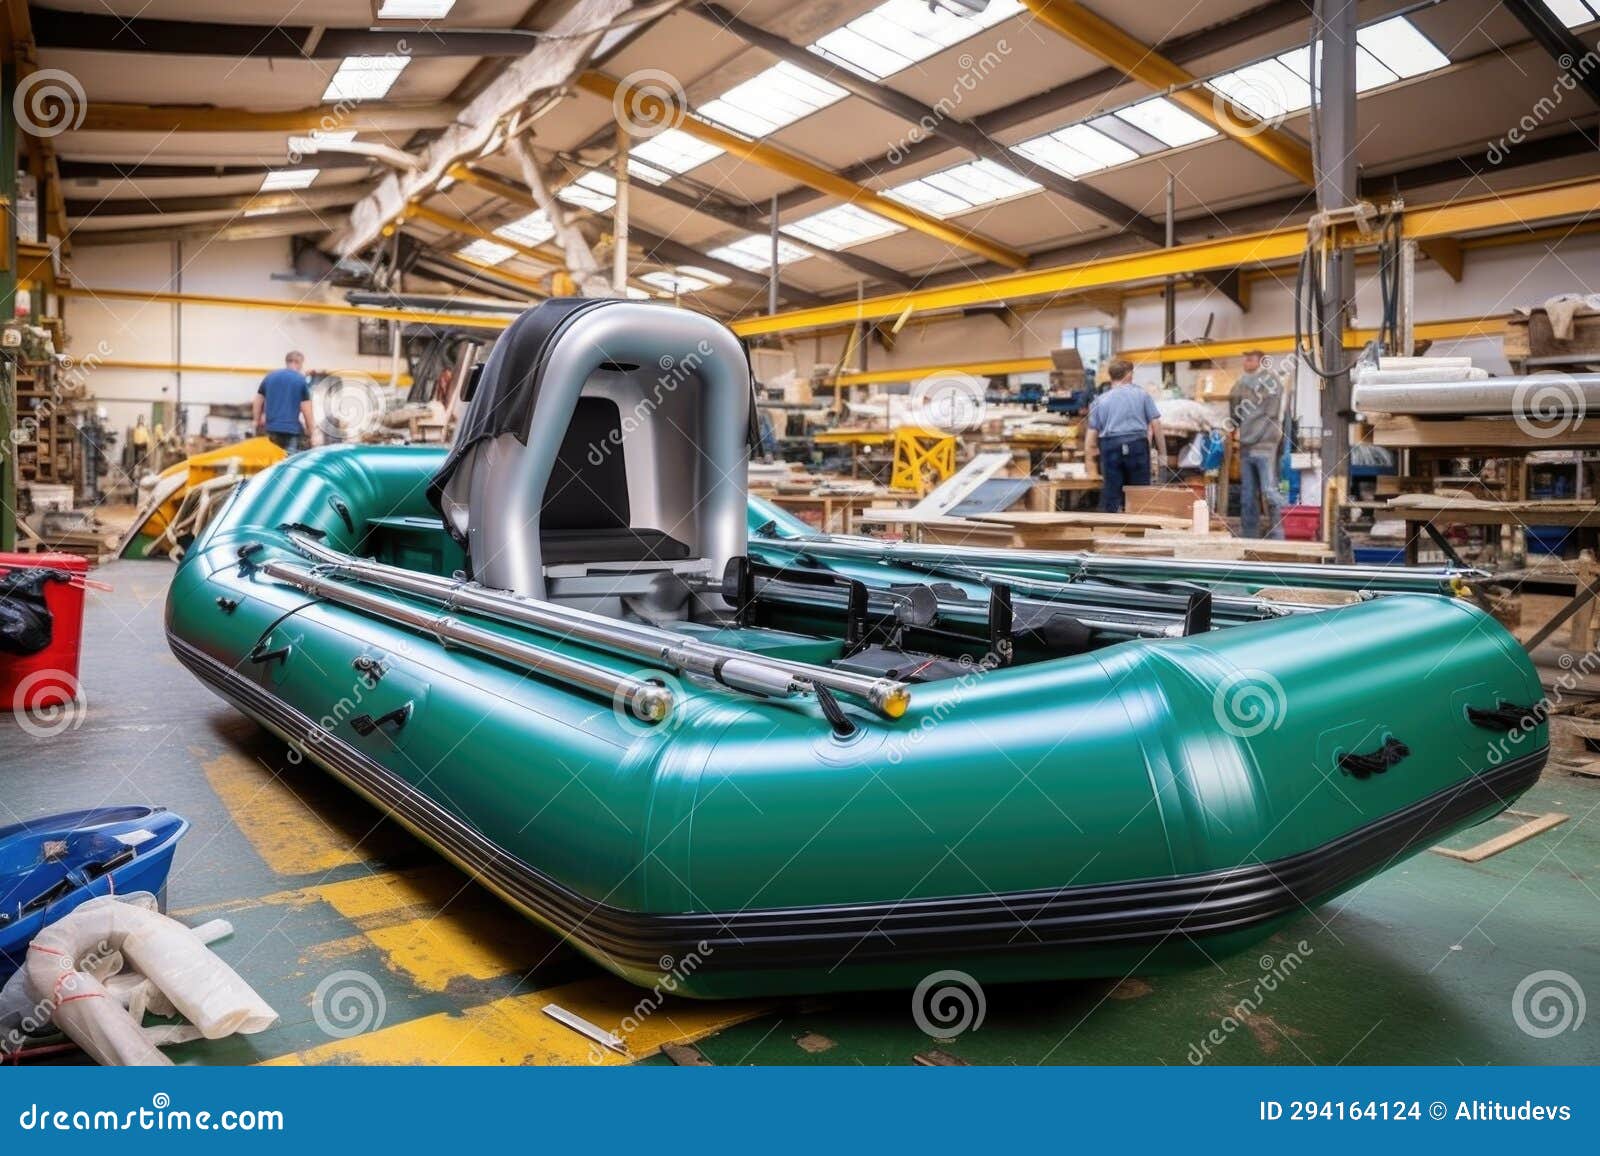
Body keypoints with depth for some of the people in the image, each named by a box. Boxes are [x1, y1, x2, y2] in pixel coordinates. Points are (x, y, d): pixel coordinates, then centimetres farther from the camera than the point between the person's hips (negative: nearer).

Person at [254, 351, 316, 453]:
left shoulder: (269, 377, 12)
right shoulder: (301, 380, -2)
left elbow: (257, 403, 15)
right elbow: (306, 410, -6)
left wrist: (257, 422, 26)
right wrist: (310, 434, 1)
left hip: (271, 429, 5)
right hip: (292, 430, -5)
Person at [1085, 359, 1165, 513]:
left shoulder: (1100, 401, 13)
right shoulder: (1142, 395, 12)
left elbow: (1091, 436, 8)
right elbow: (1155, 425, 5)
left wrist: (1091, 468, 13)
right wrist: (1162, 454, 10)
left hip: (1111, 447, 0)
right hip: (1137, 445, 0)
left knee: (1112, 498, 2)